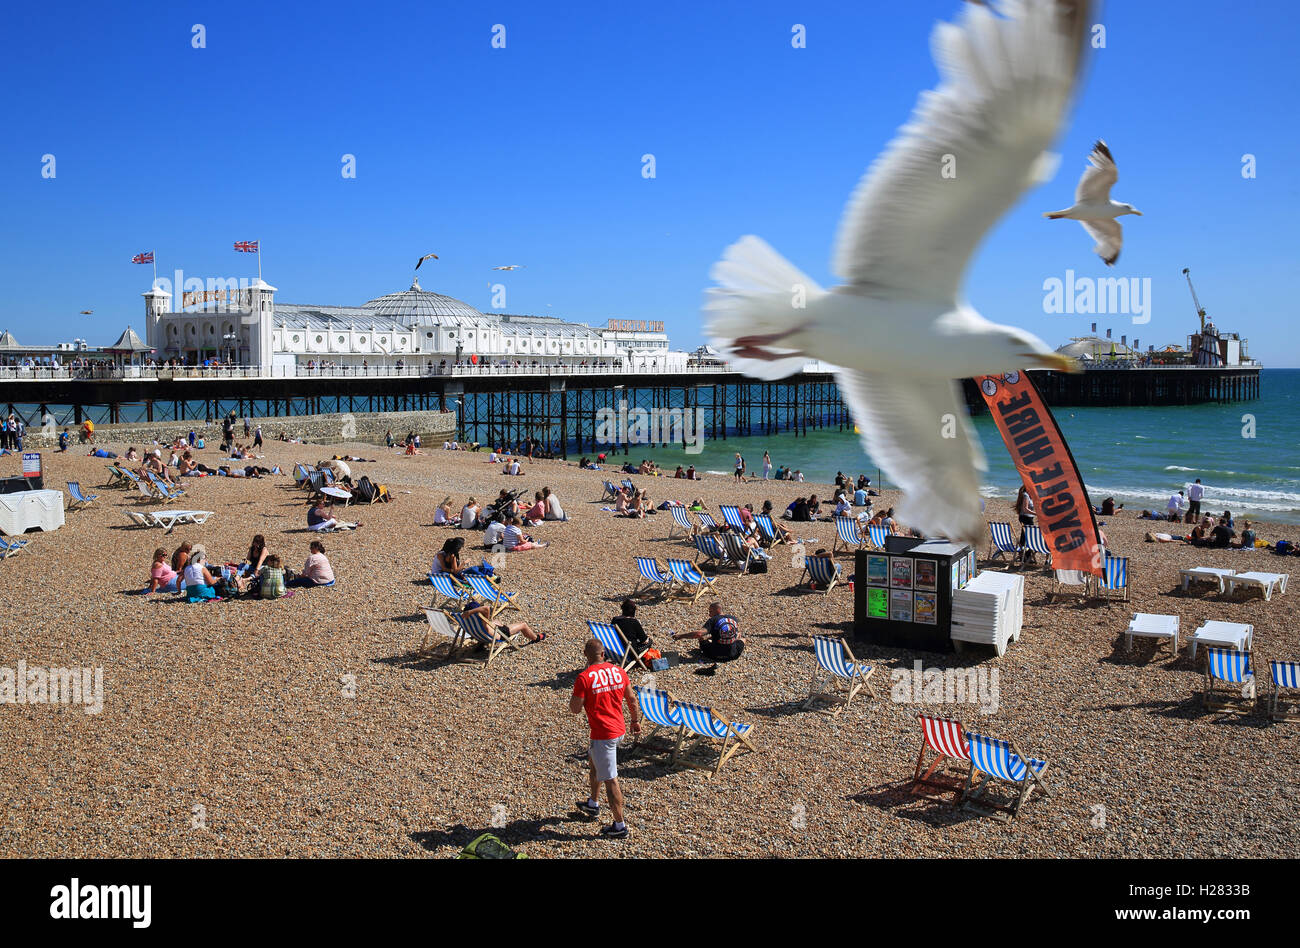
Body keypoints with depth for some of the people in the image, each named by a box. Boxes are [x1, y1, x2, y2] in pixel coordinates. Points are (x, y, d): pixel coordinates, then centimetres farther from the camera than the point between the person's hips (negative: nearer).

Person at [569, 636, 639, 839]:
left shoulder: (584, 678, -17)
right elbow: (631, 699, 10)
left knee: (610, 780, 0)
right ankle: (593, 804, 46)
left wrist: (577, 693, 5)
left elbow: (575, 709, -12)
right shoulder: (618, 671, 1)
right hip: (619, 729, 8)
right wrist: (635, 721, 24)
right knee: (593, 761, 30)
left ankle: (620, 825, 6)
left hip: (602, 734, -8)